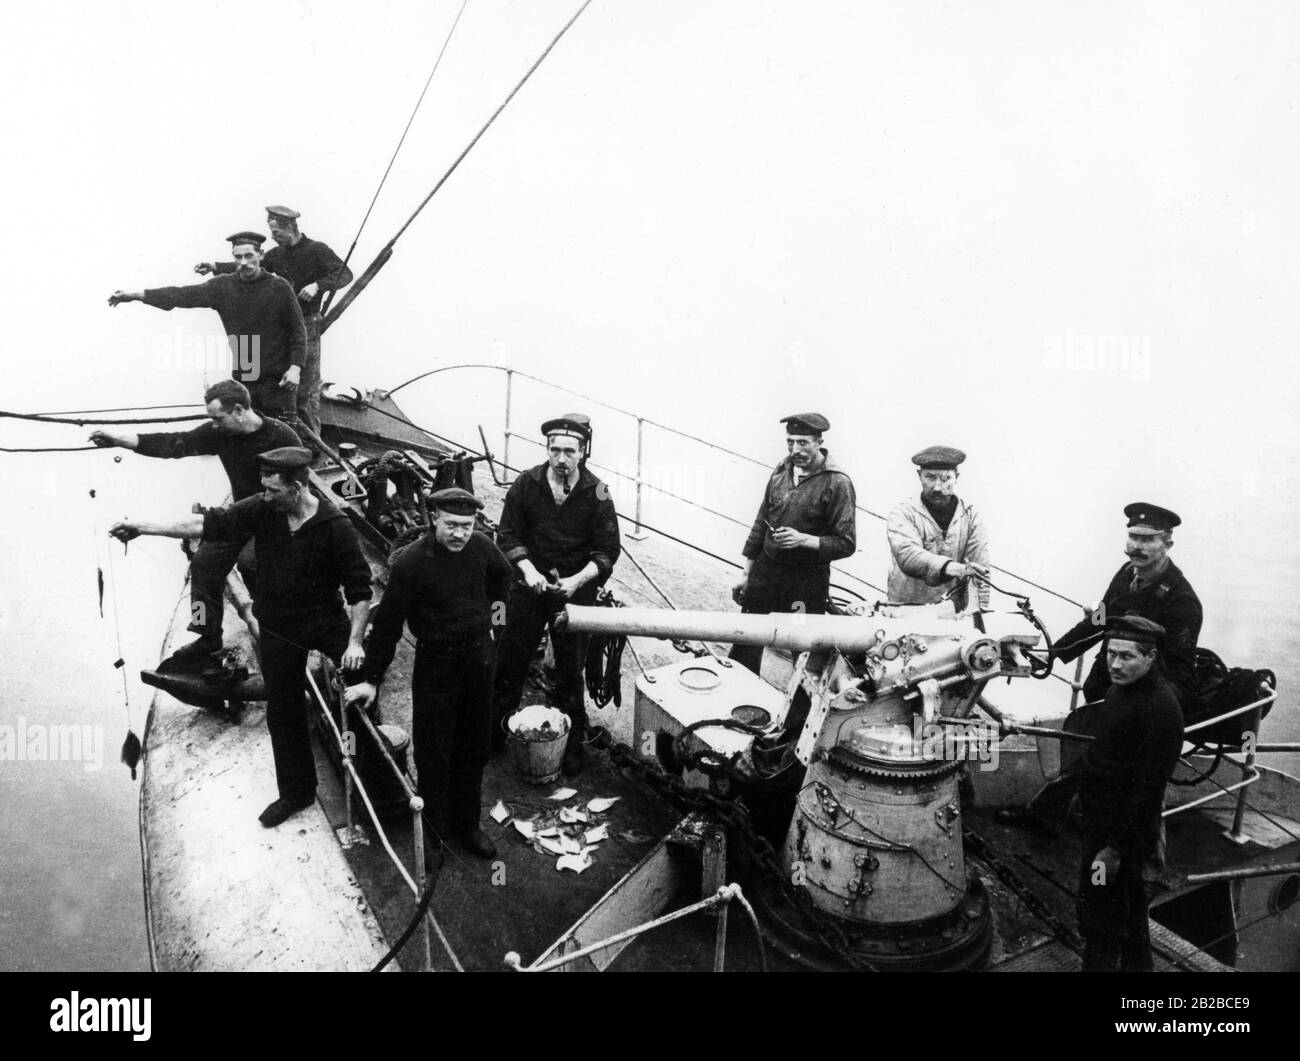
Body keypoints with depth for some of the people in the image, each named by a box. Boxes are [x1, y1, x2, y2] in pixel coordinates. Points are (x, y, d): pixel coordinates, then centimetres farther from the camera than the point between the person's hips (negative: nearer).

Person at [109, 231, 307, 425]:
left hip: (277, 380, -3)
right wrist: (136, 294, -10)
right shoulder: (223, 287, 5)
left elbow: (297, 329, -3)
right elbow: (183, 295, -2)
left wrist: (295, 367, -14)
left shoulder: (279, 287, -3)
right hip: (242, 378, 4)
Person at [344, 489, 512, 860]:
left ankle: (467, 822, 34)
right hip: (435, 663, -5)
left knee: (475, 746, 16)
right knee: (434, 752, 4)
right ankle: (433, 831, 23)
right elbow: (388, 623, -15)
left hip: (479, 657, 5)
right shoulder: (411, 562, -20)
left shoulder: (481, 546, -7)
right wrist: (371, 679, -13)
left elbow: (503, 573, 19)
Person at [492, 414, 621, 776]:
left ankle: (573, 744, 27)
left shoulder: (596, 494, -10)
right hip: (529, 586, 1)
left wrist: (576, 580, -20)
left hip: (575, 590, -1)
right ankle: (495, 730, 29)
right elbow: (508, 536, -1)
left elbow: (607, 551, -6)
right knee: (509, 663, 10)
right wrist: (528, 569, -16)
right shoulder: (526, 484, -6)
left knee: (570, 671, 10)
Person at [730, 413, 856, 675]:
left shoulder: (837, 483, -11)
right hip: (765, 570, 5)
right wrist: (746, 573, 13)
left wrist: (804, 539, -24)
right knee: (746, 643, 8)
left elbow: (846, 544, -10)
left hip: (808, 581, -5)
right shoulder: (782, 471, 6)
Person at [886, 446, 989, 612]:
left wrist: (983, 611, -12)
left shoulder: (970, 516, 7)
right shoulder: (903, 512, -2)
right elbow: (906, 554, -21)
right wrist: (950, 567, -36)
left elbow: (981, 571, 1)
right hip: (905, 610, -2)